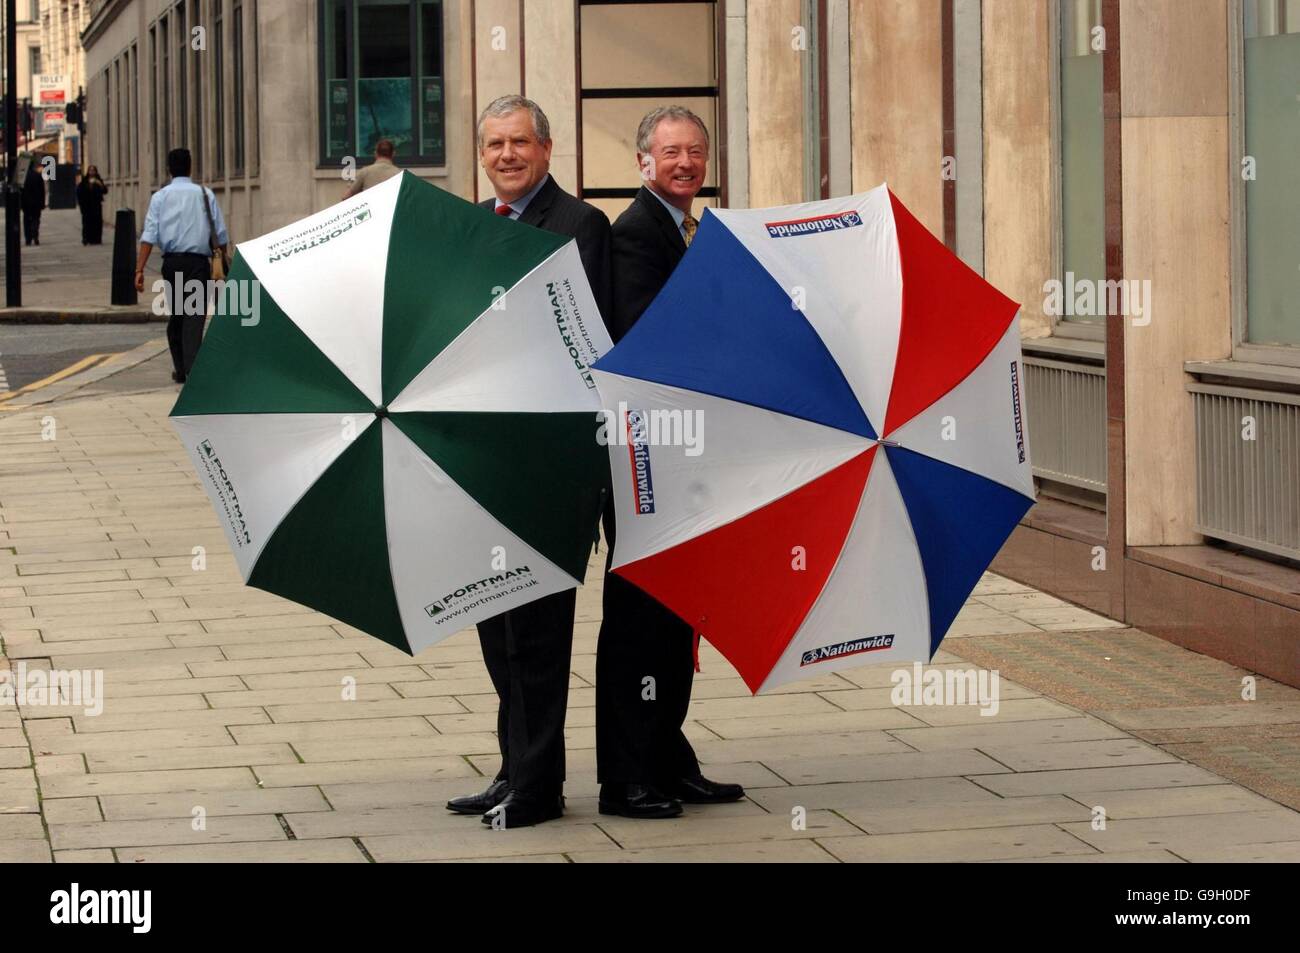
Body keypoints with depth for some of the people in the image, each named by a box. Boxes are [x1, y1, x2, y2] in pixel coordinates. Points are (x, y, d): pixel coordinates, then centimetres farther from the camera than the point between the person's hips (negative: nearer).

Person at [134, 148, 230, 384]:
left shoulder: (160, 196, 5)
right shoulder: (205, 194, 6)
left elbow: (149, 236, -4)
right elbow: (221, 234, 6)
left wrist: (140, 269, -6)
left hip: (171, 262, 2)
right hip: (199, 262, -2)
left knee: (176, 316, 17)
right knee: (194, 317, -6)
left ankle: (180, 369, 22)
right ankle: (192, 367, -22)